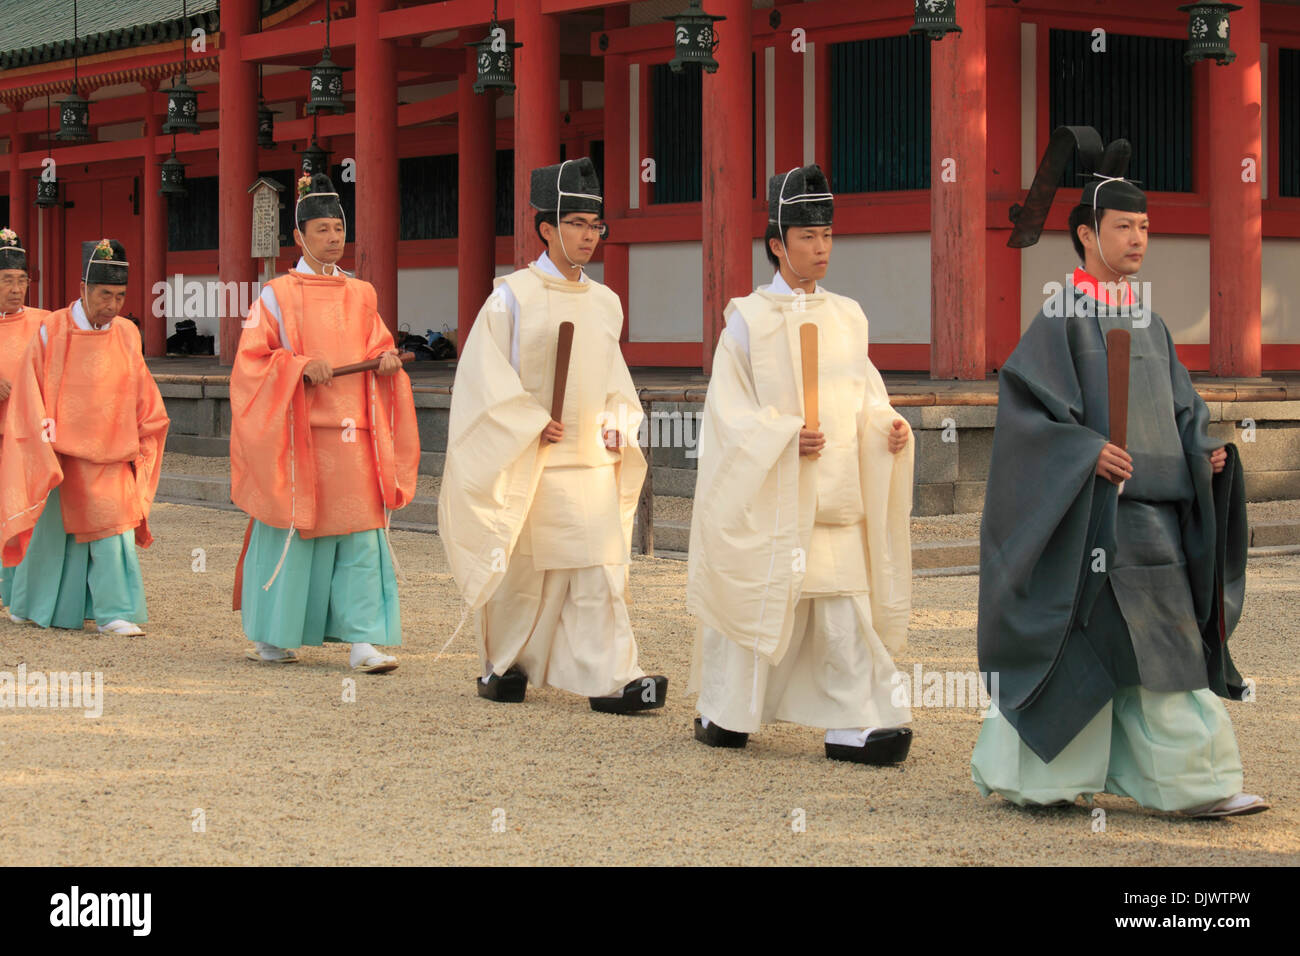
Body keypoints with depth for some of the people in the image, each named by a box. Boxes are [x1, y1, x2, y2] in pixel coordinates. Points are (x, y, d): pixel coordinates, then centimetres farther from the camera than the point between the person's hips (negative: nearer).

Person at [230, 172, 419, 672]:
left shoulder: (361, 295, 13)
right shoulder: (277, 297, 0)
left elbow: (378, 346, 21)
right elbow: (250, 363, -3)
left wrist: (387, 361, -2)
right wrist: (301, 366, -17)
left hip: (352, 435, 3)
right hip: (296, 436, -3)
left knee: (361, 539, -5)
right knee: (290, 536, 3)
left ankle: (362, 641, -7)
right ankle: (272, 636, 19)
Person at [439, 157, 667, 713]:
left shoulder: (605, 303, 12)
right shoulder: (513, 297, -4)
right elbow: (486, 374, -7)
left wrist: (618, 424, 3)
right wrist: (532, 424, -15)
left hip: (594, 461, 4)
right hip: (529, 462, -4)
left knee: (602, 571, -5)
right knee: (522, 572, 5)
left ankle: (610, 679, -9)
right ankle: (503, 665, 23)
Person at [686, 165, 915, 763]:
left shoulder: (847, 317, 12)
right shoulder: (749, 320, -2)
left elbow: (865, 393, 17)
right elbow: (729, 407, -5)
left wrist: (888, 424, -4)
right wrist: (785, 435, -18)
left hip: (833, 490, 4)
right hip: (764, 490, -4)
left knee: (845, 606, -4)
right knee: (754, 596, 3)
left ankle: (853, 725, -5)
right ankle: (724, 713, 20)